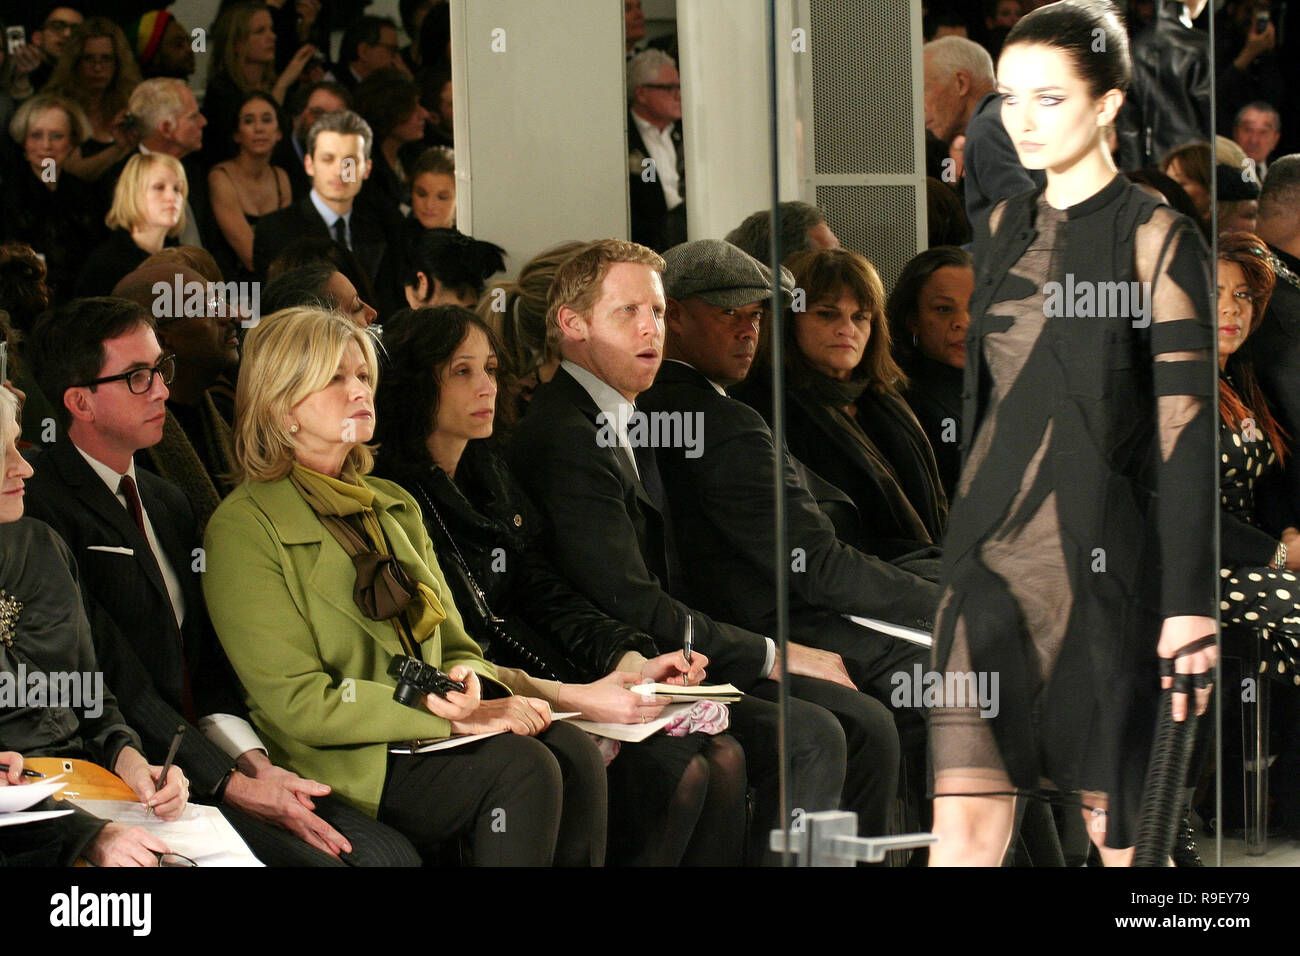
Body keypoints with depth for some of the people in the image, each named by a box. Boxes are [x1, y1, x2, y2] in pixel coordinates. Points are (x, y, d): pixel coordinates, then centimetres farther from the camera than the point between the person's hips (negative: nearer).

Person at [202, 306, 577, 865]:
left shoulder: (395, 509, 20)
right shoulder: (244, 527, -4)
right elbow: (298, 702, -12)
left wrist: (467, 682, -8)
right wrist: (447, 717, -17)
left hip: (422, 744, 6)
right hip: (339, 770, -6)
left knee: (570, 747, -25)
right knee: (520, 767, -30)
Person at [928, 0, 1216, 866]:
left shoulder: (1156, 241, -7)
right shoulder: (1006, 230, 11)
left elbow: (1187, 430, -10)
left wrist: (1190, 605, -14)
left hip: (1104, 563, -5)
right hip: (993, 557, 5)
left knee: (1116, 824, 6)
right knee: (965, 819, -3)